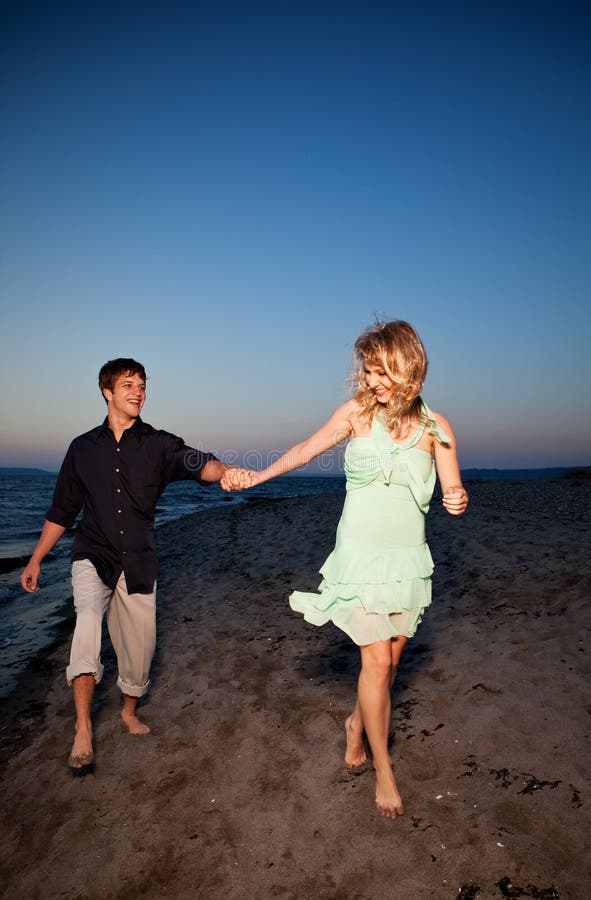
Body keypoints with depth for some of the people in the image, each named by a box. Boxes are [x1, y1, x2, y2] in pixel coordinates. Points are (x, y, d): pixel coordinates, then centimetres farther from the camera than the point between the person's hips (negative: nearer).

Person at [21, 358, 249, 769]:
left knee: (140, 645, 8)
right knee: (88, 618, -27)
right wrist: (36, 560, 12)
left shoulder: (159, 444, -2)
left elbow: (194, 462, -23)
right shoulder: (84, 447, 4)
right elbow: (62, 511, 11)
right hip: (93, 557, 0)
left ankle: (130, 711, 36)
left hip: (138, 562, 1)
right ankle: (83, 728, -16)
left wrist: (223, 470, -46)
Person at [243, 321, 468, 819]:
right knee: (377, 661, -4)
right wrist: (259, 475, 7)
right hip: (361, 554, -2)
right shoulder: (356, 411, -5)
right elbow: (307, 449, 7)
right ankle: (384, 768, 16)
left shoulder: (435, 426, -3)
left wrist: (459, 499, -23)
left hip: (409, 557, 2)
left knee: (390, 657, 13)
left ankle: (358, 723, 42)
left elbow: (454, 491, 0)